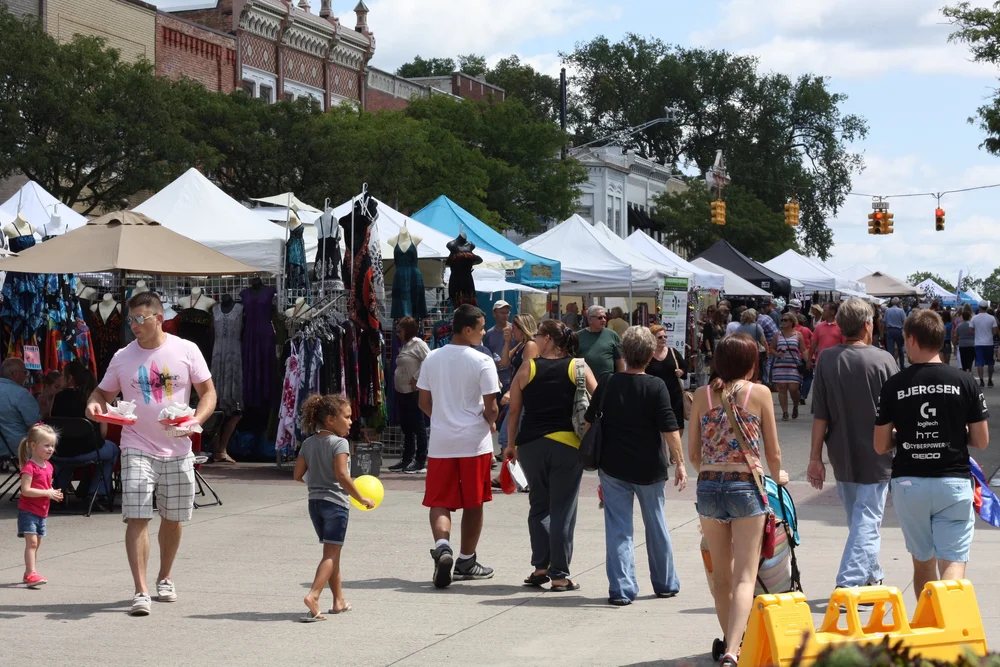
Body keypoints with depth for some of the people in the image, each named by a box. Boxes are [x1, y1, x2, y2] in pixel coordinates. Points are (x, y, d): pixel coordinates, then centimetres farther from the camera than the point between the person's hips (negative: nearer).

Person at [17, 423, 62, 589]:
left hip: (41, 511, 9)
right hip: (28, 511, -9)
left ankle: (29, 574, 23)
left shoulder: (48, 466, 11)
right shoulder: (29, 467, -17)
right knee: (31, 541, -16)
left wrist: (54, 494, 3)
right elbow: (25, 490, -24)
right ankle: (31, 574, -21)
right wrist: (47, 493, -26)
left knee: (36, 543, 13)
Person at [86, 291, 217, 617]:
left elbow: (208, 393, 2)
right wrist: (94, 404, -11)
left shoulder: (186, 351, -1)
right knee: (137, 518, -11)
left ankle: (165, 578, 33)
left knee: (173, 518, 11)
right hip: (137, 450, -1)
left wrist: (195, 421, -16)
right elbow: (104, 392, 12)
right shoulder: (123, 357, 2)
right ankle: (140, 592, -11)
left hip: (177, 451, 1)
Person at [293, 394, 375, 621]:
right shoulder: (340, 443, -12)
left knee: (332, 552, 18)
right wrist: (361, 498, -14)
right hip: (336, 502, -7)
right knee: (331, 553, -6)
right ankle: (313, 595, -23)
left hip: (314, 501, 7)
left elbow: (297, 475, 7)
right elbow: (341, 475, -21)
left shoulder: (308, 443, 8)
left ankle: (339, 600, 24)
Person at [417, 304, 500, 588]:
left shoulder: (432, 359, 4)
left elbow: (424, 403, 8)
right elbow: (491, 407, -11)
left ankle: (442, 546, -20)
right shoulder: (482, 362, -10)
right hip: (474, 441, -3)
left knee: (439, 501, 6)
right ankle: (466, 561, 18)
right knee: (473, 503, 10)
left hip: (441, 442, 3)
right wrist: (490, 423, 10)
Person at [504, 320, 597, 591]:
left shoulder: (527, 368, 1)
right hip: (567, 444, -1)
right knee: (562, 510, 4)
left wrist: (511, 444, 13)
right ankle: (559, 575, 4)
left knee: (539, 506, 17)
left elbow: (514, 411, 3)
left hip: (530, 444, 1)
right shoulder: (579, 367, 1)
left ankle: (541, 566, 12)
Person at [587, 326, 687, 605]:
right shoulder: (655, 387, -10)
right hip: (649, 468, -1)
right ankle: (666, 584, 27)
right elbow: (669, 428, -14)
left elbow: (589, 419, 7)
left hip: (613, 466, 1)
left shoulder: (607, 383, -2)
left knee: (618, 527, 3)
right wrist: (679, 462, -7)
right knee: (656, 525, 15)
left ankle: (621, 589, -4)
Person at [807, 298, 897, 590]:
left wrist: (815, 457, 3)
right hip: (875, 458, -4)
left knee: (859, 520, 20)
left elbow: (820, 415, -3)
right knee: (867, 521, -2)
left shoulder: (827, 360, -4)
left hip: (842, 458, 4)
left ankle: (870, 577, 35)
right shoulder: (882, 360, -12)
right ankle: (848, 584, -15)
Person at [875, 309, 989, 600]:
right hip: (953, 482, -1)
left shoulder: (893, 386, -3)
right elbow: (981, 441, 1)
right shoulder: (964, 382, -3)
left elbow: (881, 445, 0)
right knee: (953, 562, -4)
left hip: (908, 482, 1)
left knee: (922, 562, 18)